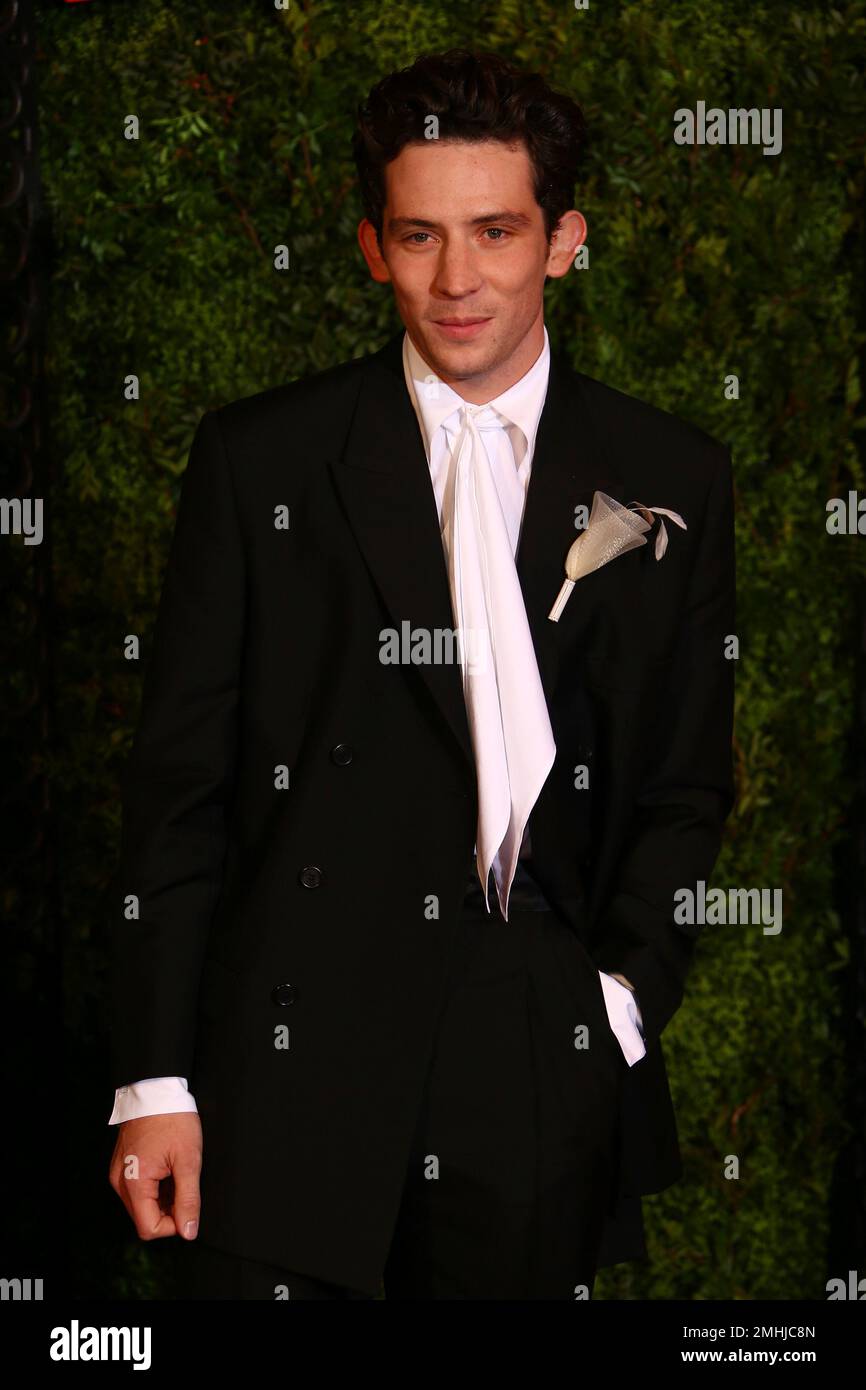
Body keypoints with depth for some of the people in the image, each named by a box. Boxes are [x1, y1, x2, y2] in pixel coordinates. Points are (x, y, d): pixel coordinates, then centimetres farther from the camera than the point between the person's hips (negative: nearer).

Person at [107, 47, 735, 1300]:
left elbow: (688, 785, 12)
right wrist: (153, 1080, -2)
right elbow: (179, 783, 2)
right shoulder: (257, 459, 3)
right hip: (296, 1063, -1)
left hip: (548, 1069, 1)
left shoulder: (669, 479, 8)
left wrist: (623, 999, -2)